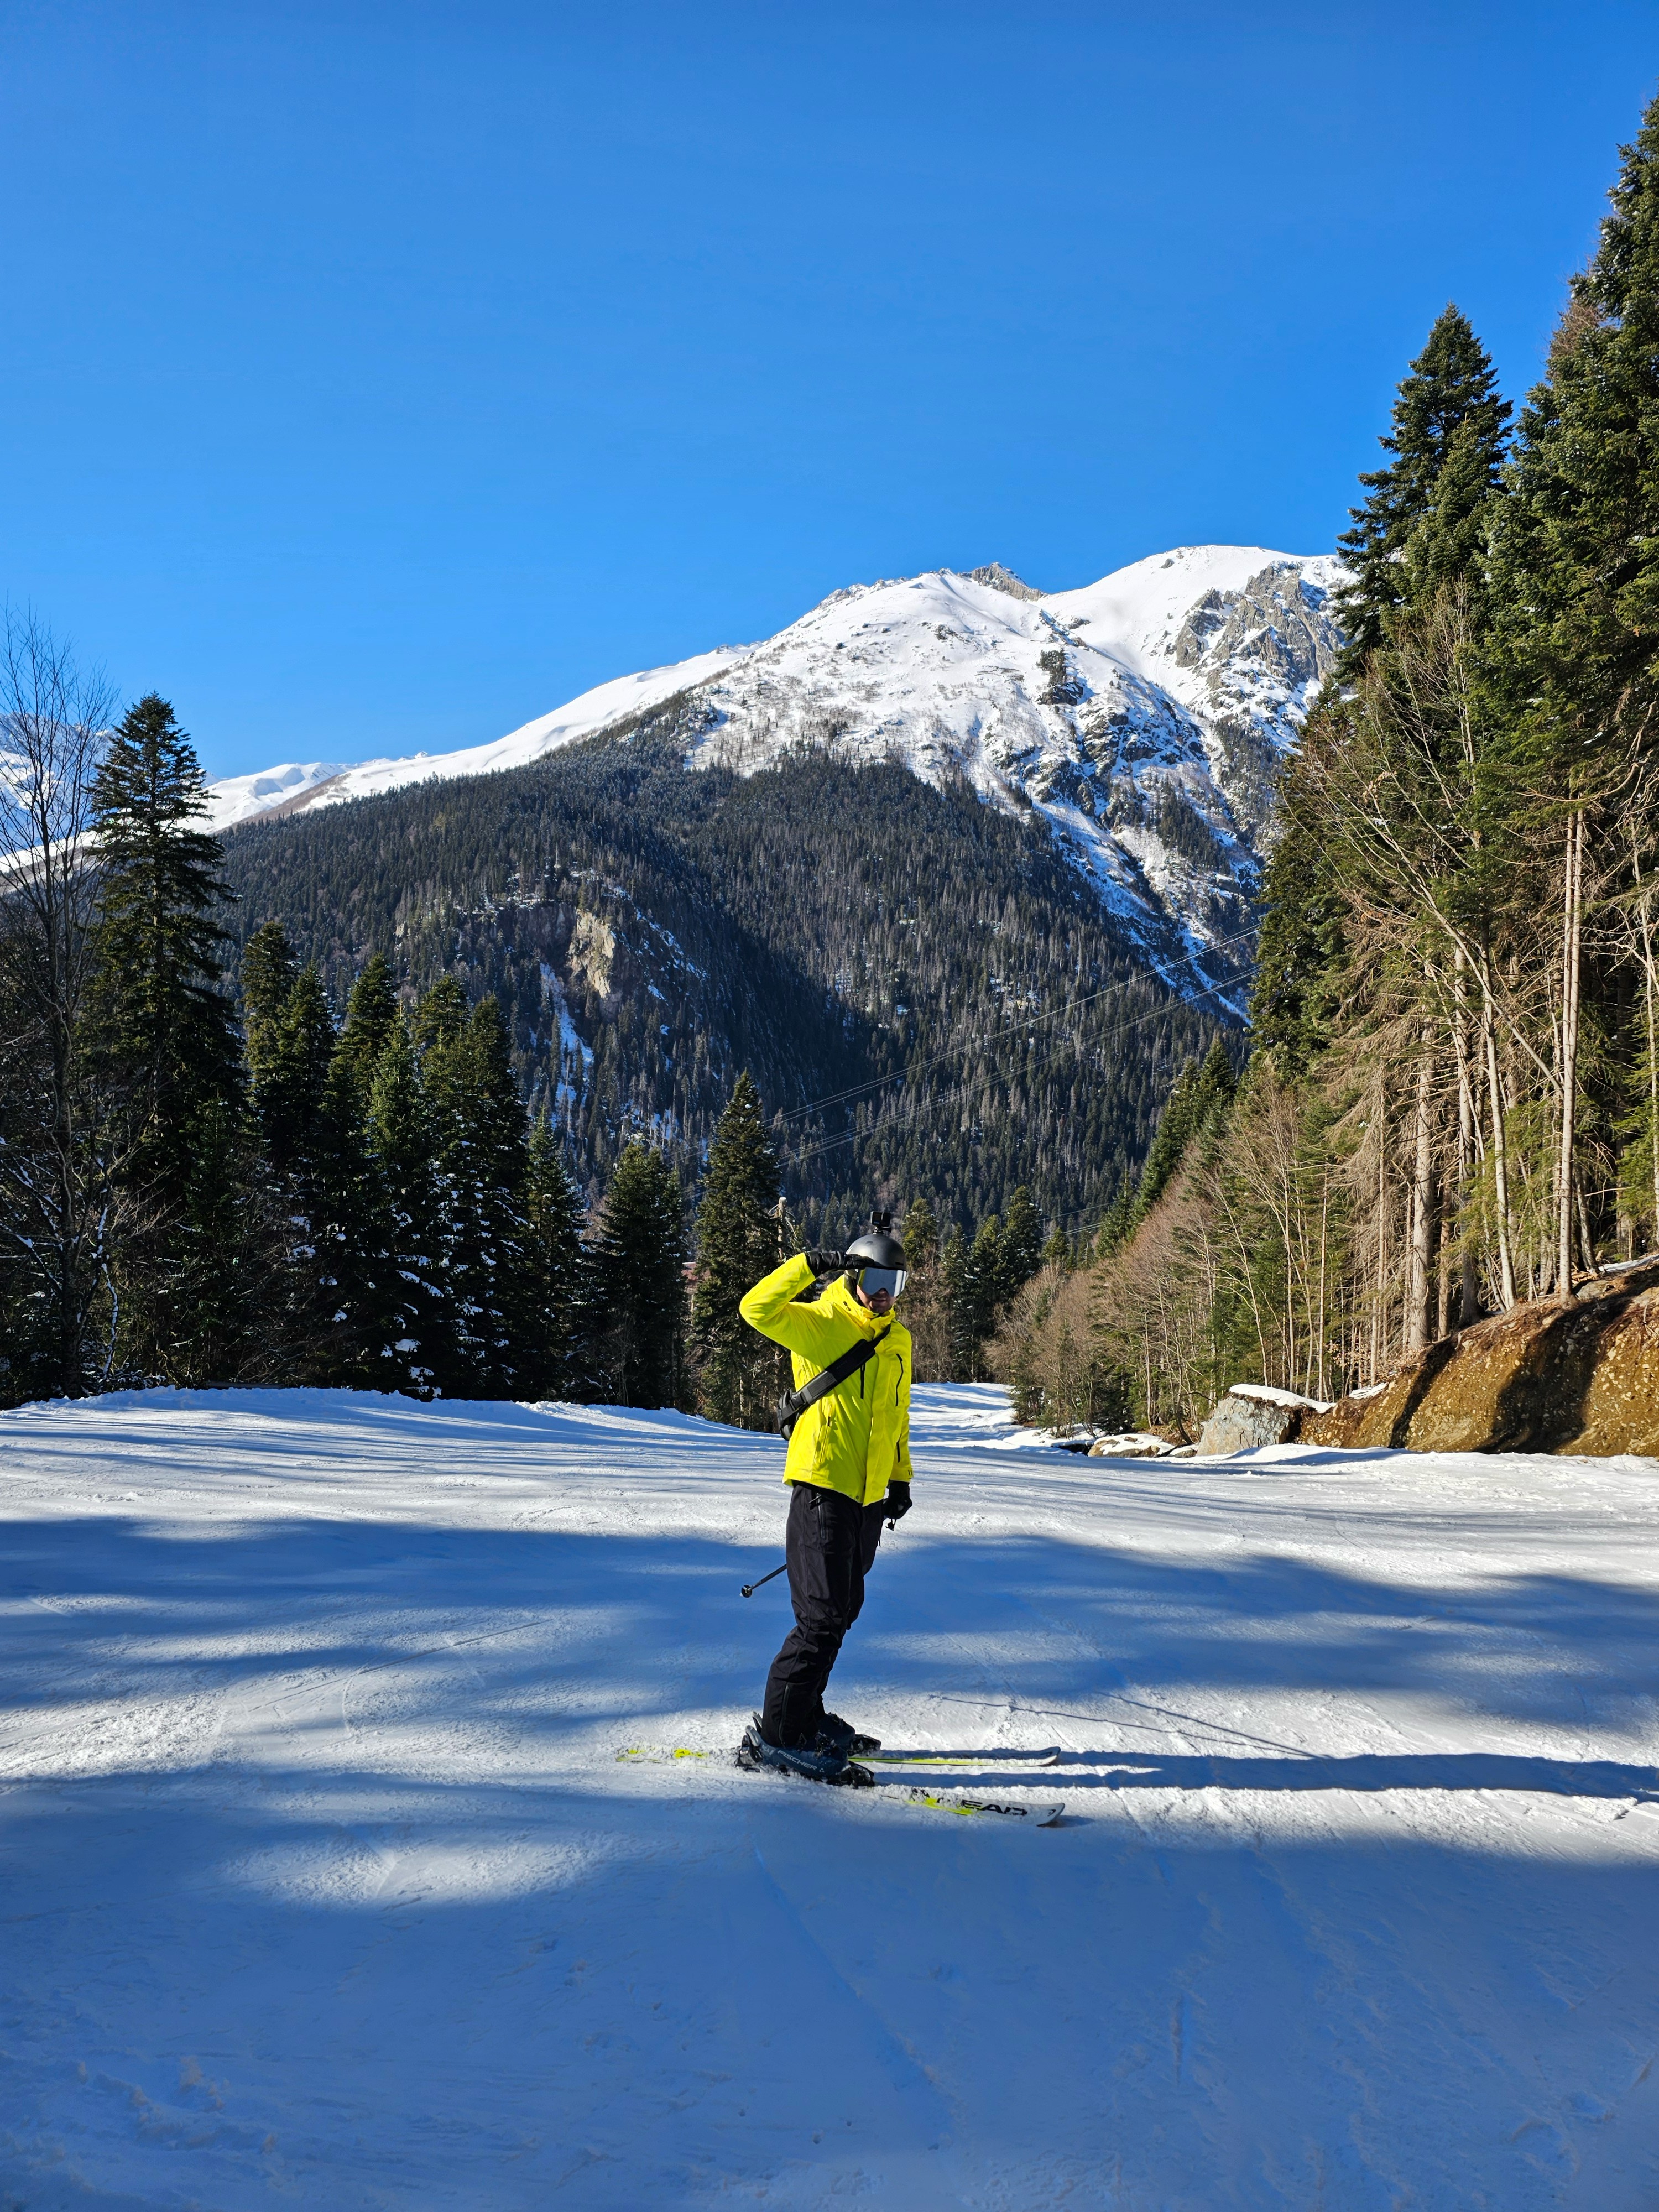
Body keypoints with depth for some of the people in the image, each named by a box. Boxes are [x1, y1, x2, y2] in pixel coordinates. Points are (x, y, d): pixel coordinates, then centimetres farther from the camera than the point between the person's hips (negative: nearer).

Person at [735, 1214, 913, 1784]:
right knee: (823, 1616, -10)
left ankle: (805, 1717, 27)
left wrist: (899, 1478, 21)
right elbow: (758, 1309, -23)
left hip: (868, 1496, 8)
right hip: (822, 1485, -8)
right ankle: (777, 1738, -3)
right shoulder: (820, 1324, -7)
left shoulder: (897, 1340, 14)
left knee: (841, 1610, 14)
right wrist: (810, 1265, -26)